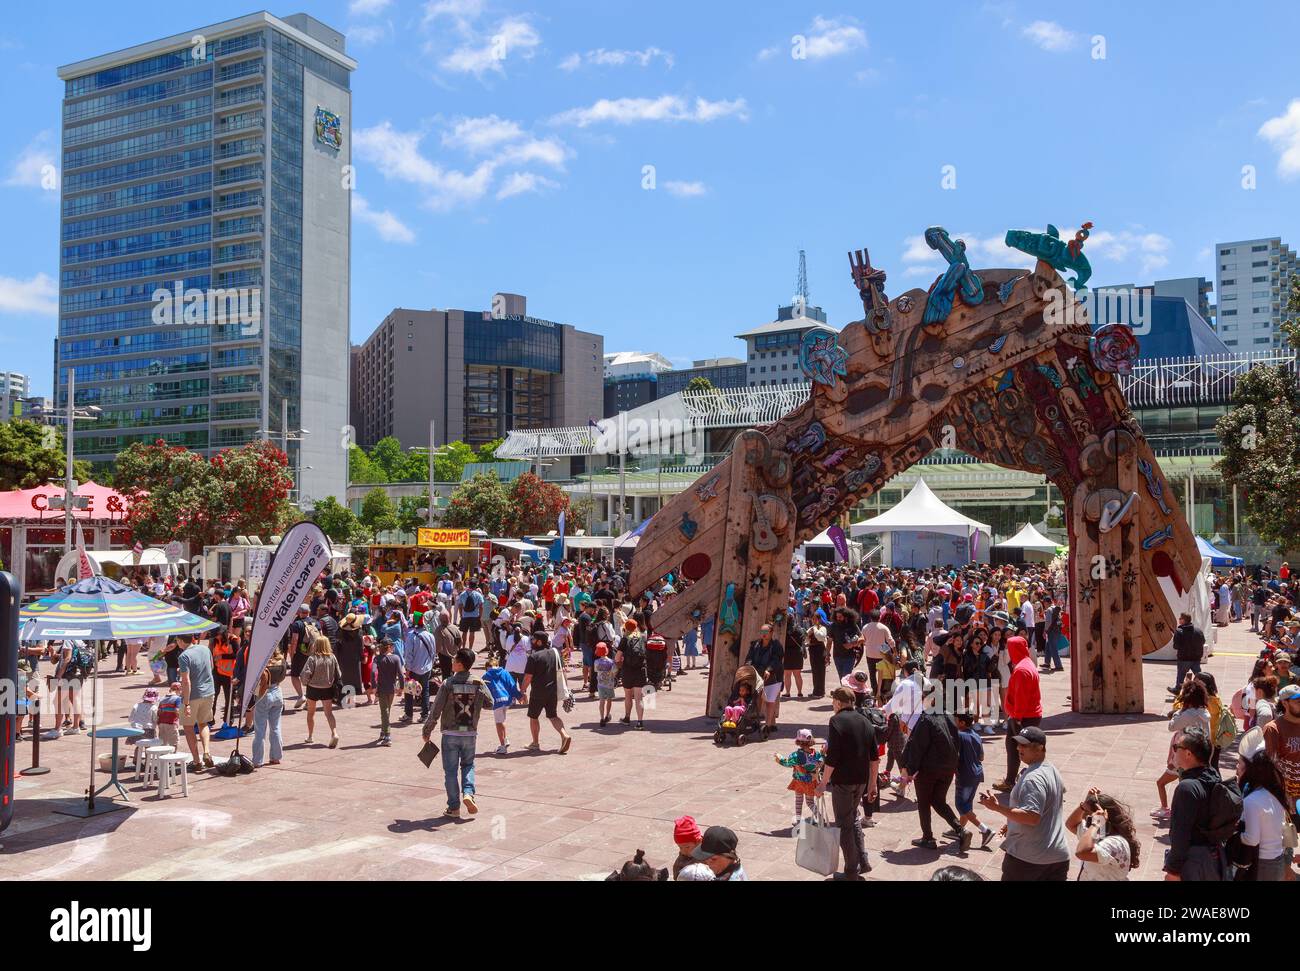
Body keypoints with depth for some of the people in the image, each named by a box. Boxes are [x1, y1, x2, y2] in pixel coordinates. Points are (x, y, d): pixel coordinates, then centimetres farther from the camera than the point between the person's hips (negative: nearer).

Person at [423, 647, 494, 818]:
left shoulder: (448, 684, -13)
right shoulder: (478, 684, -5)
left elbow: (435, 710, -11)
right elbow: (490, 703, 6)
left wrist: (427, 731, 1)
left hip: (451, 734, -2)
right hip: (470, 733, 2)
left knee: (450, 770, 9)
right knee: (468, 765, 21)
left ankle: (454, 807, 12)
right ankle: (468, 792, -1)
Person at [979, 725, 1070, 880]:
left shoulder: (1033, 778, -23)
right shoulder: (1052, 769, 9)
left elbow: (1032, 817, -30)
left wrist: (997, 807, -28)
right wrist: (1013, 823, 23)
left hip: (1027, 857, -8)